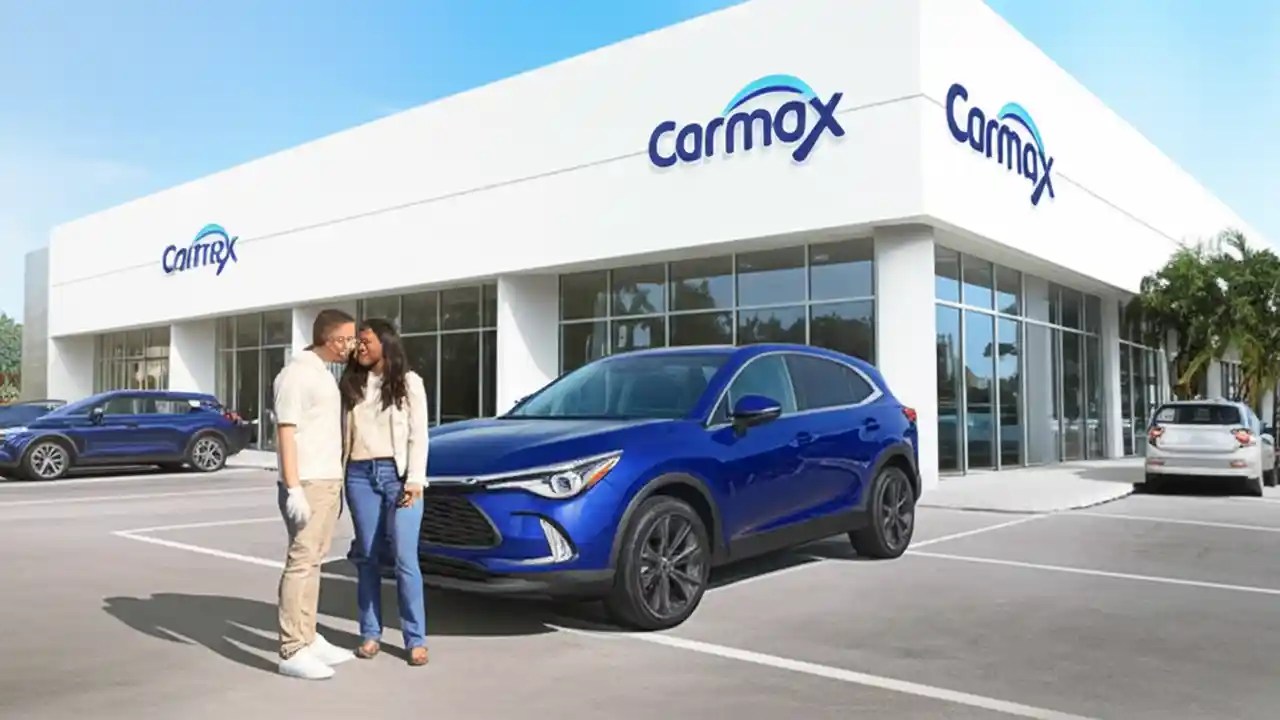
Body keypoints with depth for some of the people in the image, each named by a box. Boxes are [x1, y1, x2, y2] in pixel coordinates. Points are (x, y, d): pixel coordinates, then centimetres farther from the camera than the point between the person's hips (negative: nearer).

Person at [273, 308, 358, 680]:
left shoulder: (324, 373, 16)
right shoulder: (296, 373, -11)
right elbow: (286, 433, -16)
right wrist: (293, 489, -21)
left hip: (328, 481, 9)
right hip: (307, 484, -9)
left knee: (313, 562, 12)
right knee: (301, 562, -8)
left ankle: (308, 638, 19)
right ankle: (292, 652, -6)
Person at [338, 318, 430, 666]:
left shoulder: (408, 382, 4)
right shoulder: (351, 384, 12)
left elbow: (418, 436, -1)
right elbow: (342, 433, 8)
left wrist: (414, 481, -9)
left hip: (398, 474, -3)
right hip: (360, 475, 3)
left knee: (405, 558, -6)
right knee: (367, 557, 6)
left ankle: (416, 639, 0)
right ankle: (370, 634, 16)